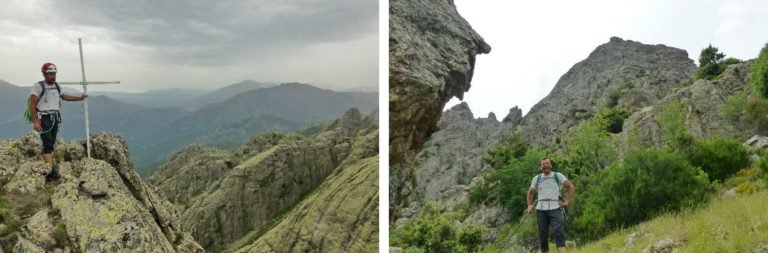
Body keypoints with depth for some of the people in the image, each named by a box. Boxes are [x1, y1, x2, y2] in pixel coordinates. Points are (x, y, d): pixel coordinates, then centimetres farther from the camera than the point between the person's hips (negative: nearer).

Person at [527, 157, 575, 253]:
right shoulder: (536, 178, 12)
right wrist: (530, 205, 12)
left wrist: (566, 201, -1)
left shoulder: (558, 176, 4)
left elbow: (571, 187, 7)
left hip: (554, 209, -3)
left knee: (558, 232, -19)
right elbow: (530, 192, 24)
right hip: (541, 210, 3)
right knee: (543, 235, 4)